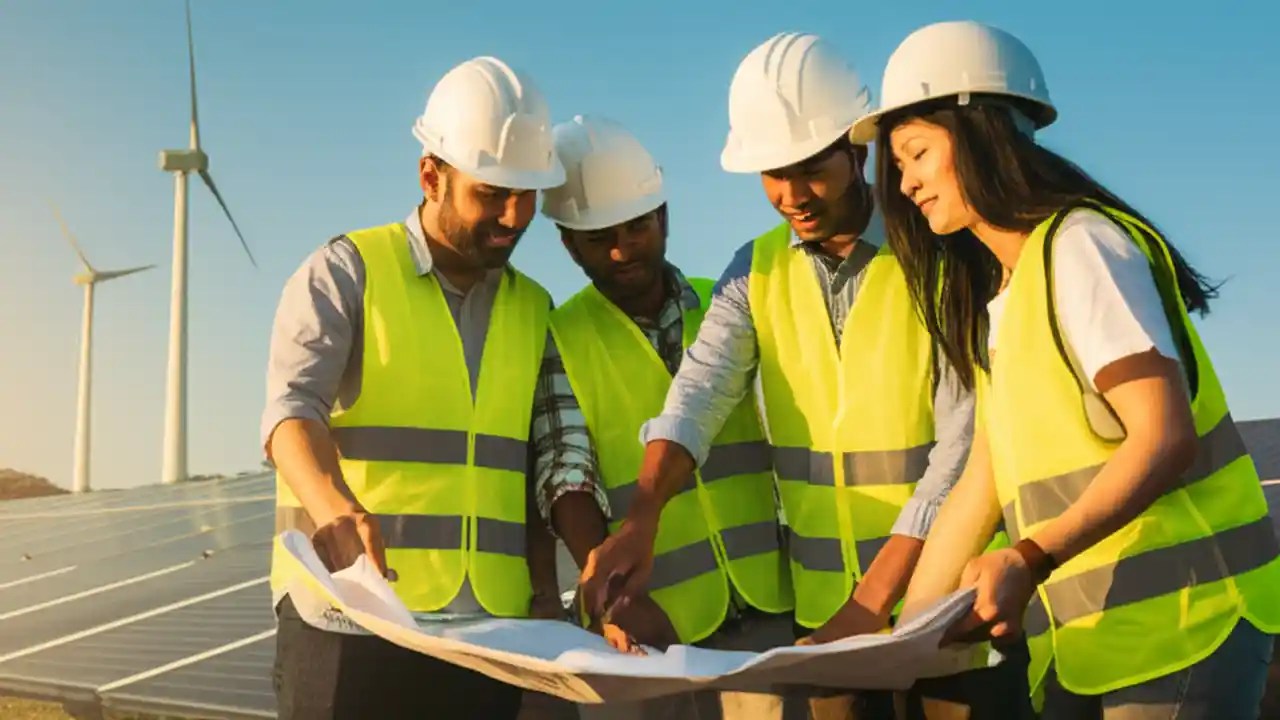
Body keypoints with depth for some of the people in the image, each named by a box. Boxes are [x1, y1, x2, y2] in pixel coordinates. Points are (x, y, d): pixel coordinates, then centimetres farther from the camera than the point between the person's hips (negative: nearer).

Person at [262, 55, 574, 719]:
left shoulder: (533, 310, 14)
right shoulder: (345, 273, -1)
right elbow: (291, 410, -14)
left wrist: (544, 587, 2)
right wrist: (331, 504, -34)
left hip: (488, 634, 4)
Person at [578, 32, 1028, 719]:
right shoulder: (757, 270, 2)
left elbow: (963, 443, -16)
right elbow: (699, 394, -13)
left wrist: (872, 600, -21)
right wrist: (640, 520, -31)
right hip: (824, 608, 4)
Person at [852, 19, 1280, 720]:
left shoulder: (1079, 246, -10)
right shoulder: (996, 298, 16)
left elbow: (1165, 440, -20)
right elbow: (984, 481, 12)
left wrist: (1031, 558, -31)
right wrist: (903, 628, 7)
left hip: (1178, 616, -8)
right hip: (1082, 637, 8)